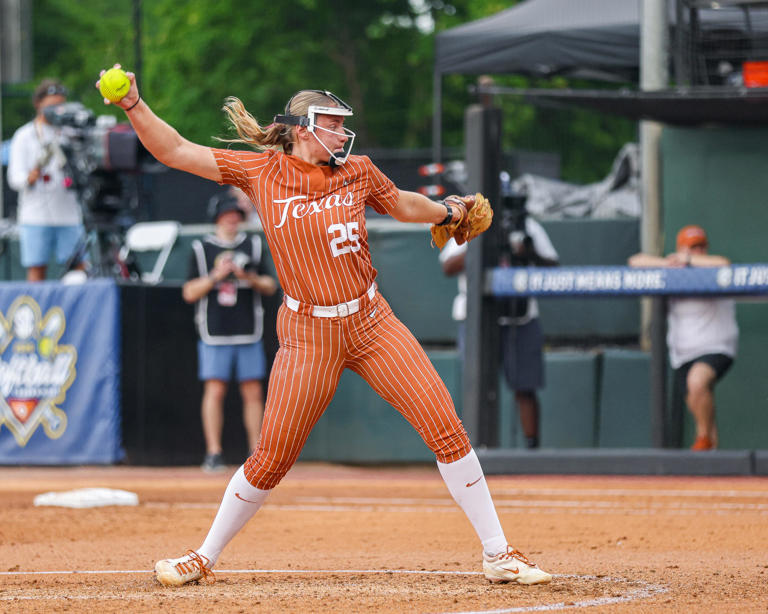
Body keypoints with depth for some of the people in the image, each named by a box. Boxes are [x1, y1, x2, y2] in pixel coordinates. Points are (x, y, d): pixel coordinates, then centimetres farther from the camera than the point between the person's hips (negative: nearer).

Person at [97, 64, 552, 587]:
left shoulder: (357, 172, 3)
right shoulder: (262, 172, -3)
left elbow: (403, 204, 25)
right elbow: (175, 151, -6)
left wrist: (448, 212, 16)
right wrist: (134, 104, -15)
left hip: (373, 323, 2)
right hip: (309, 337, -2)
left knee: (446, 427, -6)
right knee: (272, 459, 0)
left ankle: (498, 554, 2)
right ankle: (205, 557, 21)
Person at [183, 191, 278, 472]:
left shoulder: (253, 246, 12)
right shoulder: (201, 248, 5)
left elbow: (270, 286, 10)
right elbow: (189, 293, 1)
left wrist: (250, 277, -9)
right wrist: (216, 276, -13)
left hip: (249, 333, 2)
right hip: (215, 333, -2)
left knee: (253, 393, 2)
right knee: (215, 390, -8)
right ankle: (213, 454, -5)